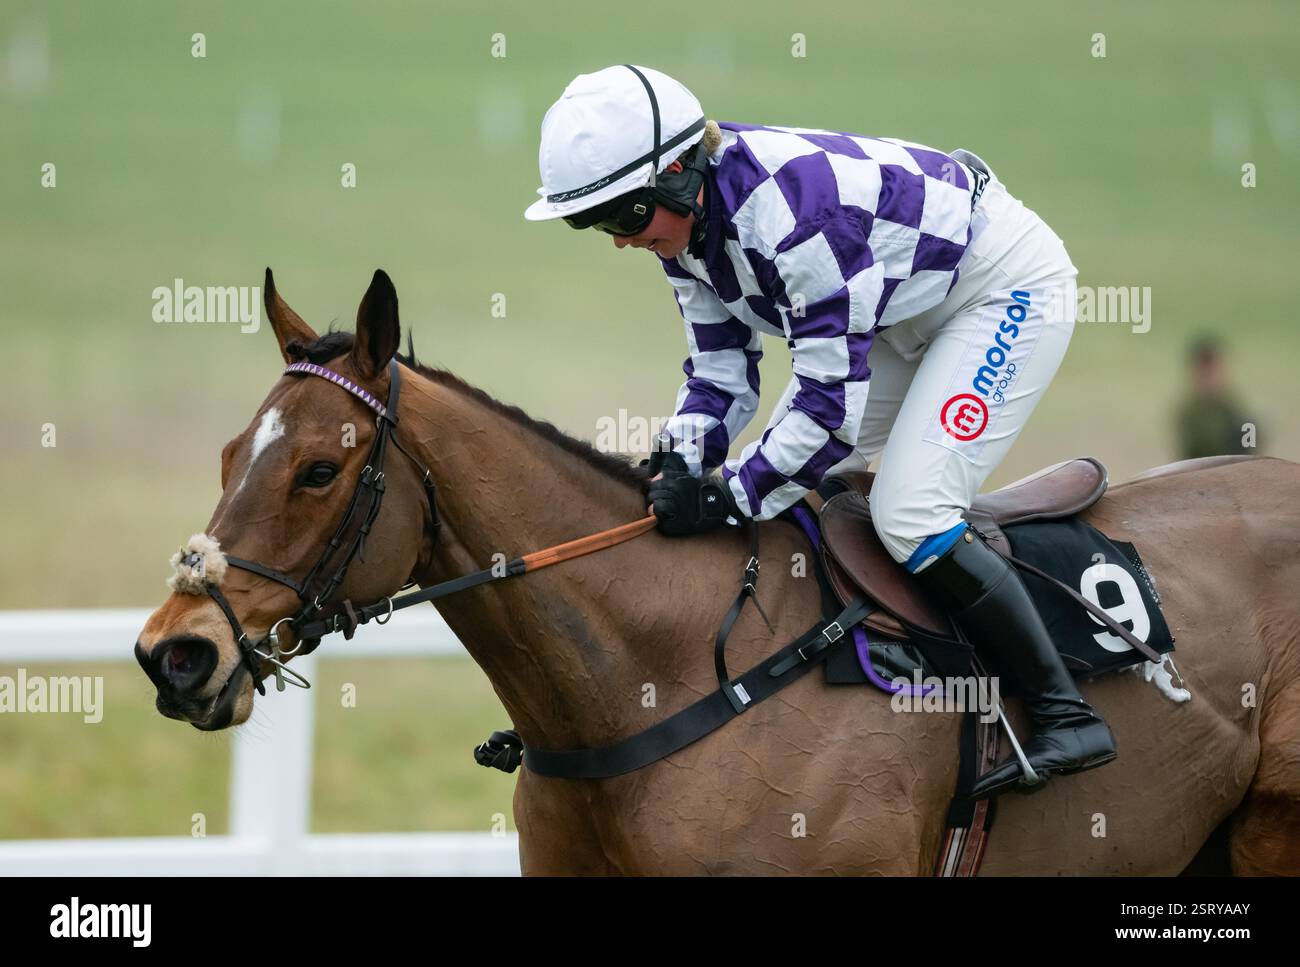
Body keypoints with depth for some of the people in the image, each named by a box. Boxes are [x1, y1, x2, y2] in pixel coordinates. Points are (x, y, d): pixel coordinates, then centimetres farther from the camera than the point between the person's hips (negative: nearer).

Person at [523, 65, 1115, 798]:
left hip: (1009, 286, -9)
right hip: (910, 308, 9)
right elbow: (722, 370, 0)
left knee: (908, 512, -20)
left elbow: (832, 399, -32)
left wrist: (730, 496, -28)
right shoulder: (688, 221, -8)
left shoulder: (783, 208, -36)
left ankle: (1068, 717, -14)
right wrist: (684, 467, -17)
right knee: (796, 484, 7)